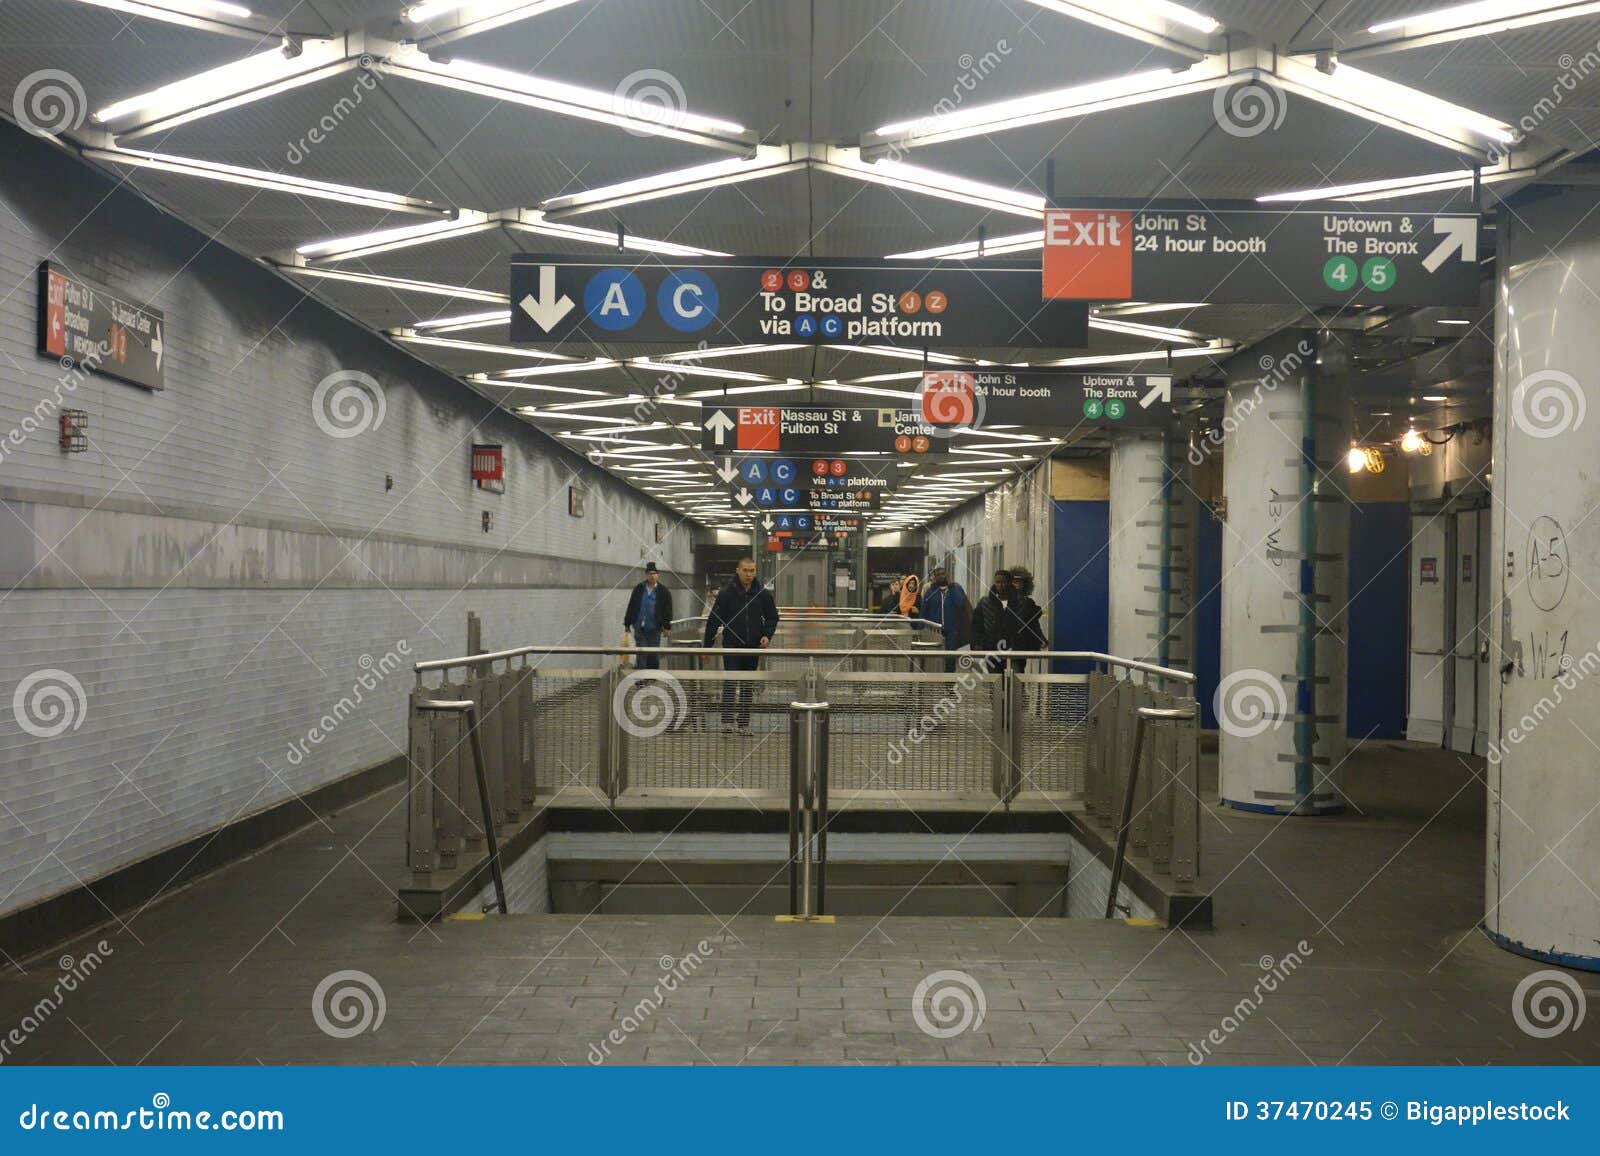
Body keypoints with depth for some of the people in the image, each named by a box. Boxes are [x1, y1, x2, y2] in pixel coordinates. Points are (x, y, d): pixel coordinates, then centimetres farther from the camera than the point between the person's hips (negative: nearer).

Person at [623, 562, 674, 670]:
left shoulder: (664, 591, 0)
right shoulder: (638, 589, 6)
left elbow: (668, 610, 0)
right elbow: (631, 607, 10)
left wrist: (667, 626, -6)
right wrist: (627, 623, 8)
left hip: (654, 629, -1)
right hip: (639, 629, 1)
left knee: (654, 655, 5)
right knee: (641, 655, -1)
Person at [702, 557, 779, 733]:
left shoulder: (763, 593, 1)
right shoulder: (726, 593, -6)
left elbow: (772, 617, 12)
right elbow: (713, 620, -3)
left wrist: (767, 635, -6)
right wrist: (707, 646, -5)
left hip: (753, 647, 3)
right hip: (731, 645, -2)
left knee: (747, 686, 8)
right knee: (729, 683, -8)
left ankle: (744, 723, 15)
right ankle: (727, 721, -4)